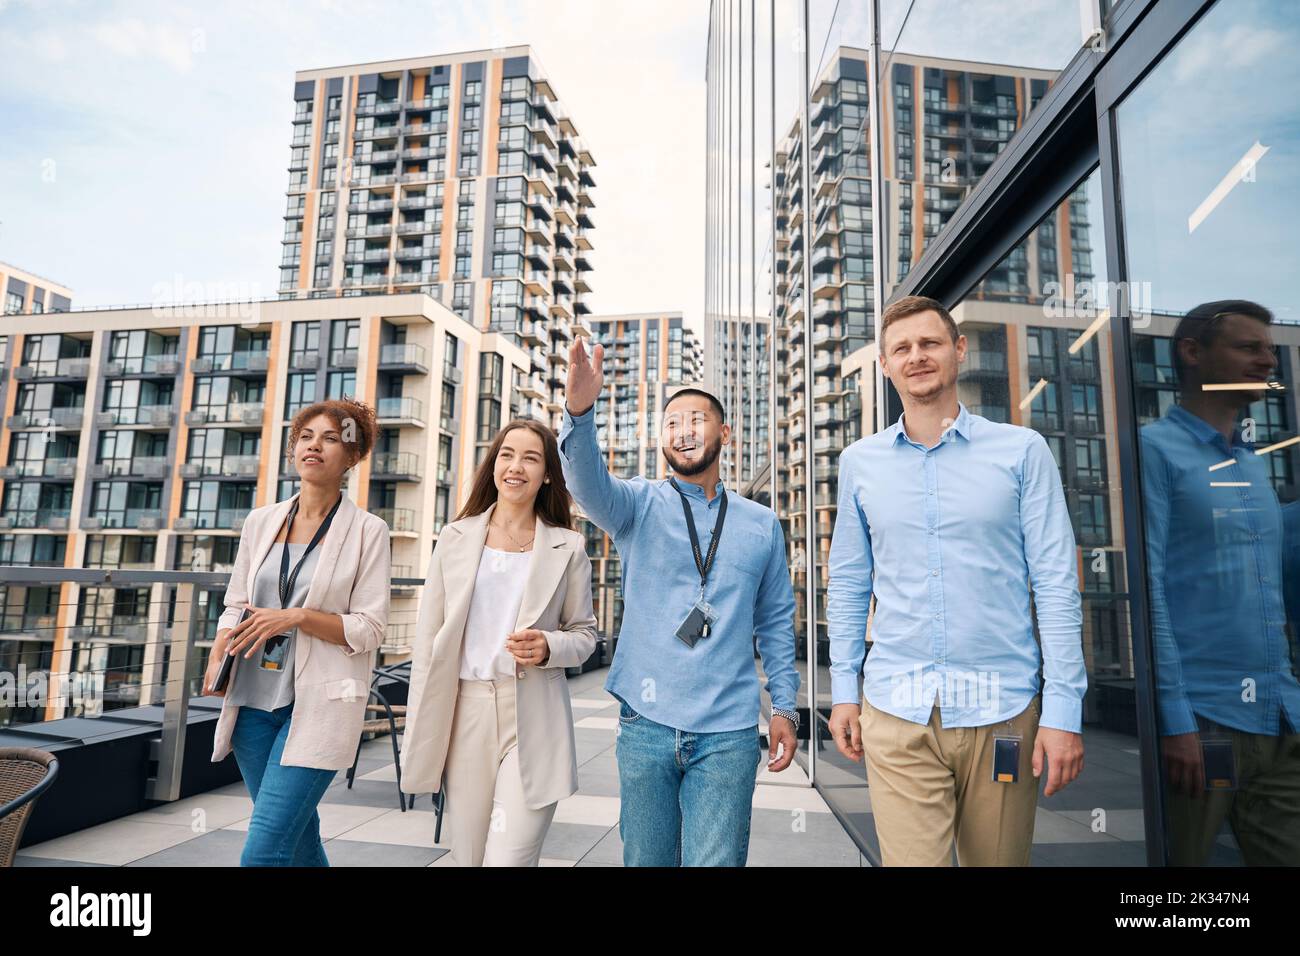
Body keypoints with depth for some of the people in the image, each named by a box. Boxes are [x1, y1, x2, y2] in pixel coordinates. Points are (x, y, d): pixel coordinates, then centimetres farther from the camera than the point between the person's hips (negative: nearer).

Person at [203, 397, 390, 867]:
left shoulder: (368, 531, -6)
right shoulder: (260, 521, 8)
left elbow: (369, 629, -7)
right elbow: (236, 604, 14)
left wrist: (297, 617, -18)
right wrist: (218, 656, -3)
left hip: (317, 705, -5)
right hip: (253, 700, 5)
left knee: (264, 848, -8)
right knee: (298, 835, 16)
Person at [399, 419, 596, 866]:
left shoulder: (567, 547, 0)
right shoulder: (456, 537, 5)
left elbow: (584, 633, 7)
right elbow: (429, 637, 6)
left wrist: (549, 647, -15)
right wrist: (420, 729, 4)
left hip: (532, 717, -2)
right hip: (465, 710, 3)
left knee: (509, 858, -6)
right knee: (467, 856, 15)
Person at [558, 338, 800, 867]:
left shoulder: (761, 525, 8)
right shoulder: (640, 504, 1)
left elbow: (776, 623, 13)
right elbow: (589, 482, -20)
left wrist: (784, 706, 7)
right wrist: (580, 410, -39)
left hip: (729, 733, 0)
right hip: (646, 726, 0)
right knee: (645, 860, 14)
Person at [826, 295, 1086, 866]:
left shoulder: (1021, 450, 0)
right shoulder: (859, 462, 5)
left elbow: (1056, 583, -2)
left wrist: (1063, 709, -7)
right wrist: (844, 690, 6)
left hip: (1003, 710, 0)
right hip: (897, 710, 1)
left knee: (998, 860, 15)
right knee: (911, 860, -2)